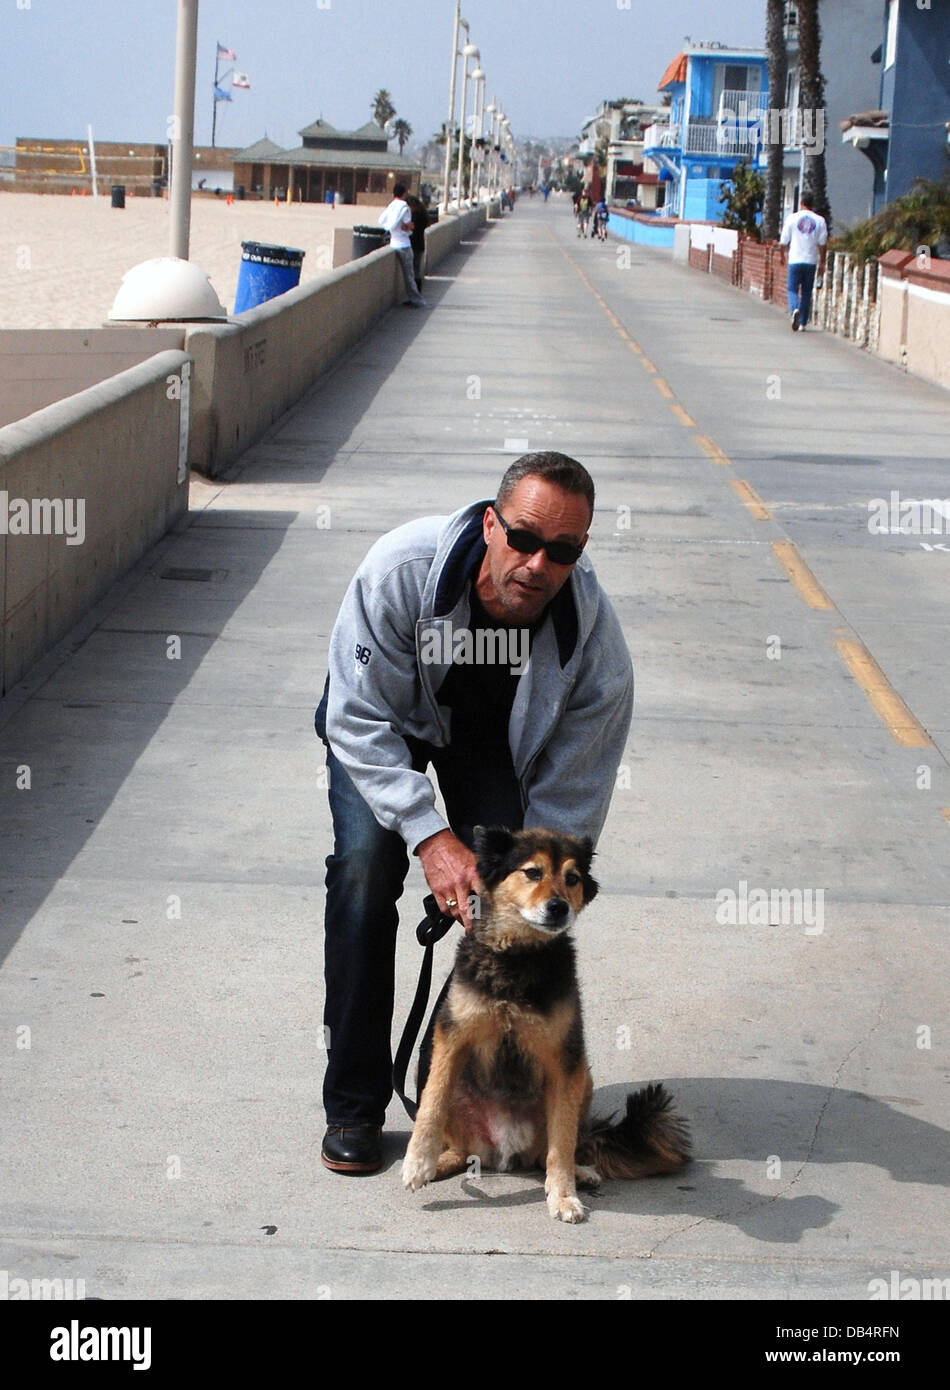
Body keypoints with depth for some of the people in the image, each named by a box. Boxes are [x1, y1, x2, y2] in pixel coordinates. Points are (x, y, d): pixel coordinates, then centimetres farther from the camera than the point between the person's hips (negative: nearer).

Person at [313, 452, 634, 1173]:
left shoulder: (596, 638, -33)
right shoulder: (401, 568, -38)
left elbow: (570, 804, -24)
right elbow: (359, 719, -30)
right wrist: (431, 835, -38)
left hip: (498, 734, 1)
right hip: (386, 719, -1)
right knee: (364, 864, -22)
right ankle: (354, 1107, -12)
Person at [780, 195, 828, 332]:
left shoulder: (792, 218, -1)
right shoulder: (820, 221, 2)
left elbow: (784, 241, 3)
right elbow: (822, 244, 2)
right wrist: (822, 263, 9)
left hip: (795, 260, -2)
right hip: (811, 261, 2)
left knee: (792, 289, 2)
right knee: (806, 292, 10)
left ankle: (794, 310, -28)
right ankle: (803, 323, 11)